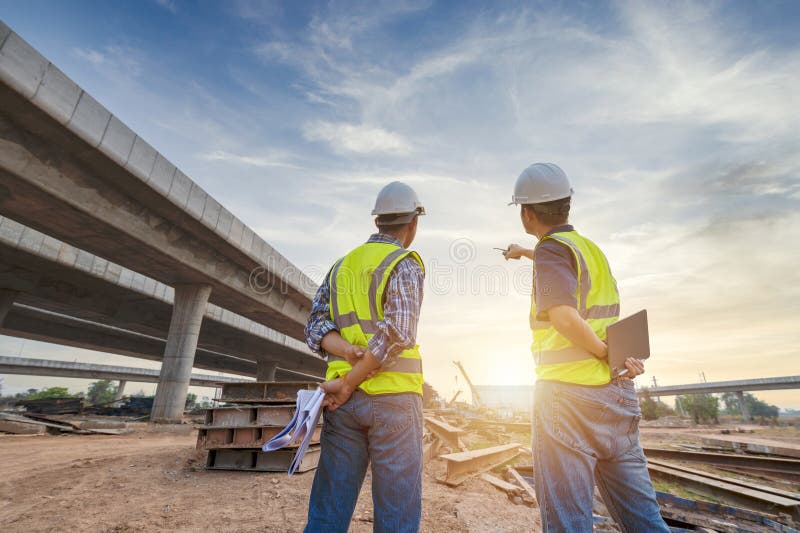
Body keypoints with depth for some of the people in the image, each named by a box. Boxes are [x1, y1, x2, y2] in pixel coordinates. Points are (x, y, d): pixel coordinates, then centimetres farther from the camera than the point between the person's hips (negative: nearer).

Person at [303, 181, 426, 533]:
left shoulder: (342, 265, 14)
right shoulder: (405, 264, -5)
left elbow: (315, 325, 6)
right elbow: (398, 332, -18)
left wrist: (348, 351, -10)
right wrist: (347, 384, -11)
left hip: (343, 399, 6)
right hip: (392, 397, -5)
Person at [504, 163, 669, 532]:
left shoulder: (552, 249, -10)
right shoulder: (591, 248, 15)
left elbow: (565, 318, -26)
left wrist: (608, 355, -10)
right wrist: (524, 252, 53)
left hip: (568, 394, -8)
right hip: (618, 394, 8)